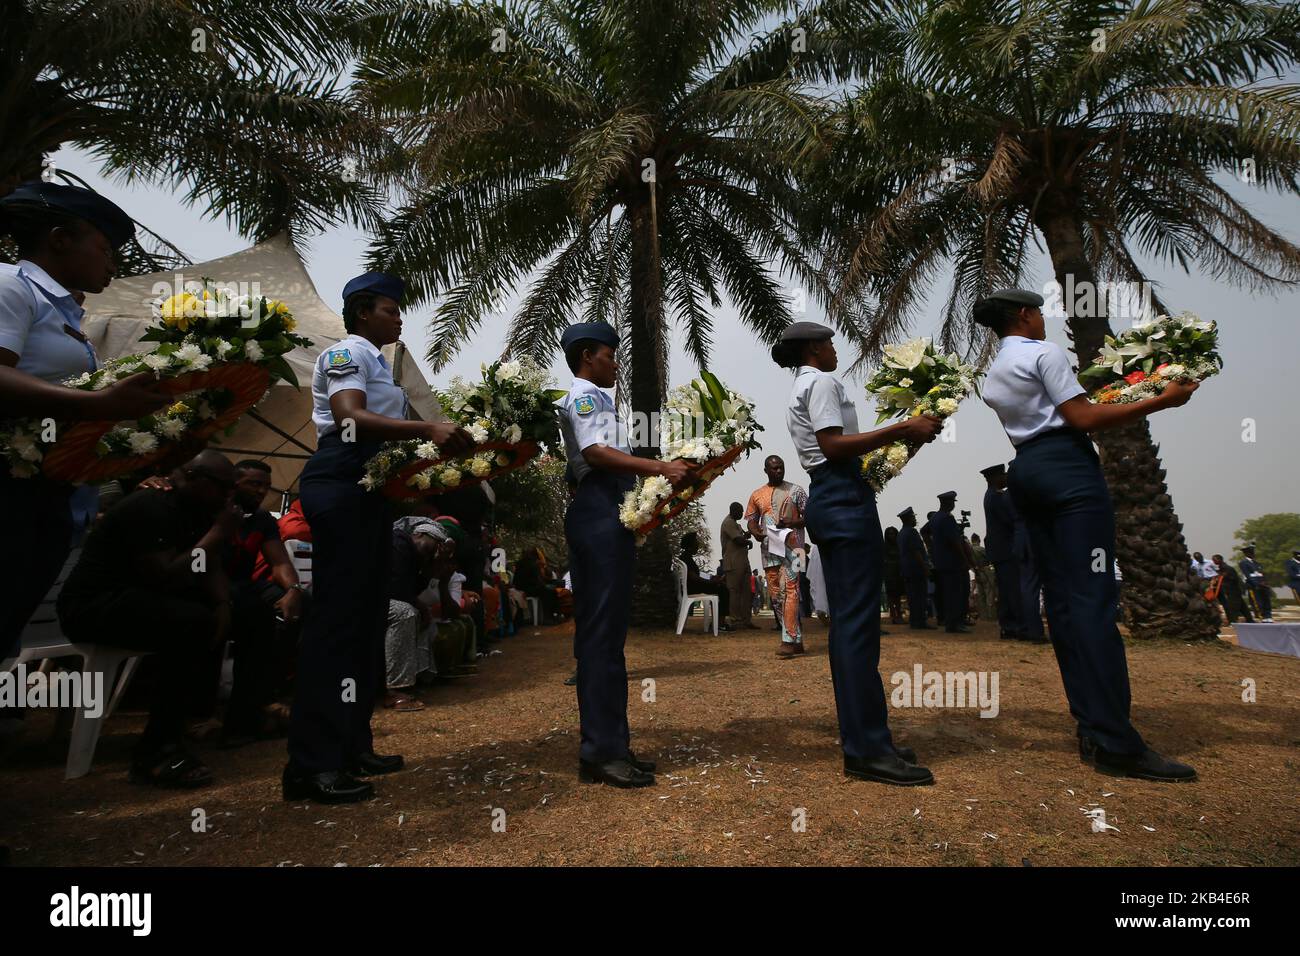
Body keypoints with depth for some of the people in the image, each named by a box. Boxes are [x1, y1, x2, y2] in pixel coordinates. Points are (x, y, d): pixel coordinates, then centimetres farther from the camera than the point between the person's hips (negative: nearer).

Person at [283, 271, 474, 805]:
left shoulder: (374, 360, 24)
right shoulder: (348, 353, -5)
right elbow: (350, 418, -23)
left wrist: (436, 441, 8)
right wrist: (426, 429, -29)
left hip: (367, 489, 10)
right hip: (340, 486, -10)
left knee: (366, 615, 11)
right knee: (338, 615, -11)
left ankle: (350, 747, 20)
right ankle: (310, 765, -5)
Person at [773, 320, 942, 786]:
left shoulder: (800, 390, 25)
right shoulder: (822, 382, -5)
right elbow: (834, 446, -17)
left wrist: (896, 437, 21)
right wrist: (901, 429, -16)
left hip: (826, 498, 10)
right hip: (844, 496, -10)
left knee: (847, 620, 9)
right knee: (859, 620, -12)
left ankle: (860, 740, 14)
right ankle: (868, 748, -10)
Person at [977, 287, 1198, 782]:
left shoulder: (992, 378, 21)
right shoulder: (1044, 352, -4)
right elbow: (1082, 418, -10)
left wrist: (1117, 412, 31)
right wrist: (1160, 401, -5)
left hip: (1025, 472, 9)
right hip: (1067, 467, -8)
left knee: (1061, 599, 5)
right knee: (1093, 598, -12)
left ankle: (1091, 729, 7)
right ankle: (1117, 744, -12)